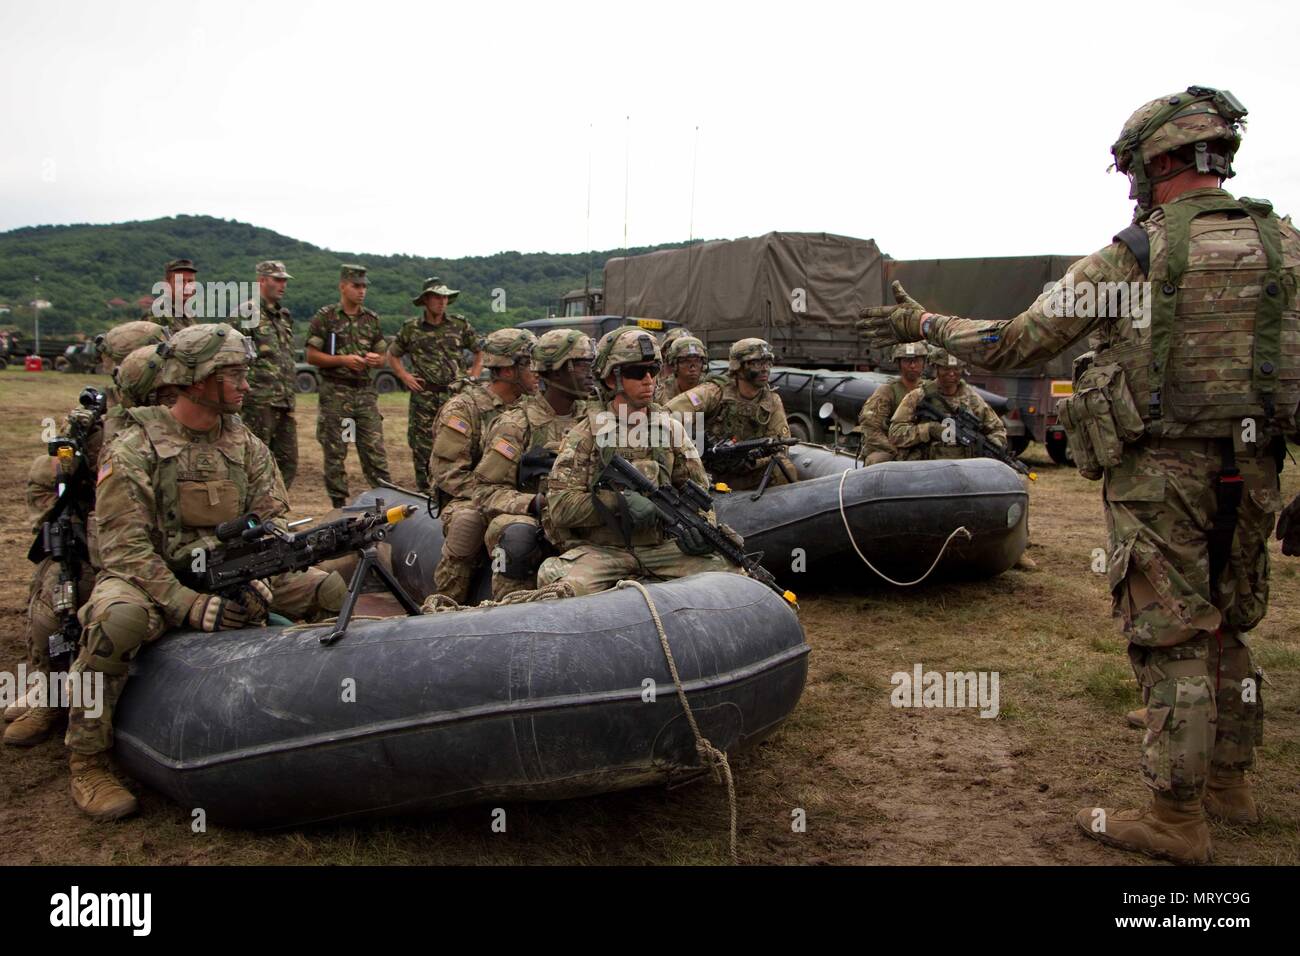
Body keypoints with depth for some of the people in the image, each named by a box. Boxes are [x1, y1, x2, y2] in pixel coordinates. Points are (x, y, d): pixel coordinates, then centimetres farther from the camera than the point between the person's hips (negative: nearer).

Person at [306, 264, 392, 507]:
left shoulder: (372, 319, 12)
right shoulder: (325, 318, -1)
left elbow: (382, 357, 18)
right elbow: (311, 355, -4)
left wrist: (375, 359, -5)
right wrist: (343, 360, -14)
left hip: (366, 391, 3)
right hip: (335, 392, -3)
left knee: (375, 448, 1)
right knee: (335, 452, 3)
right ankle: (339, 504, 11)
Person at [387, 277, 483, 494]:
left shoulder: (459, 325, 7)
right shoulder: (411, 328, 5)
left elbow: (480, 351, 16)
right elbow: (392, 354, 16)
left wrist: (473, 376, 4)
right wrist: (405, 376, 3)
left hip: (455, 394, 0)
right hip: (423, 396, 0)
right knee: (422, 446, 3)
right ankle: (424, 489, 14)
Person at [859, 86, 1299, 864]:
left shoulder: (1131, 256, -7)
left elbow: (1012, 344, -6)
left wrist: (922, 323, 7)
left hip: (1159, 472, -5)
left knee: (1171, 639, 1)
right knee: (1226, 628, 20)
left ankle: (1177, 818, 9)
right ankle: (1230, 783, 32)